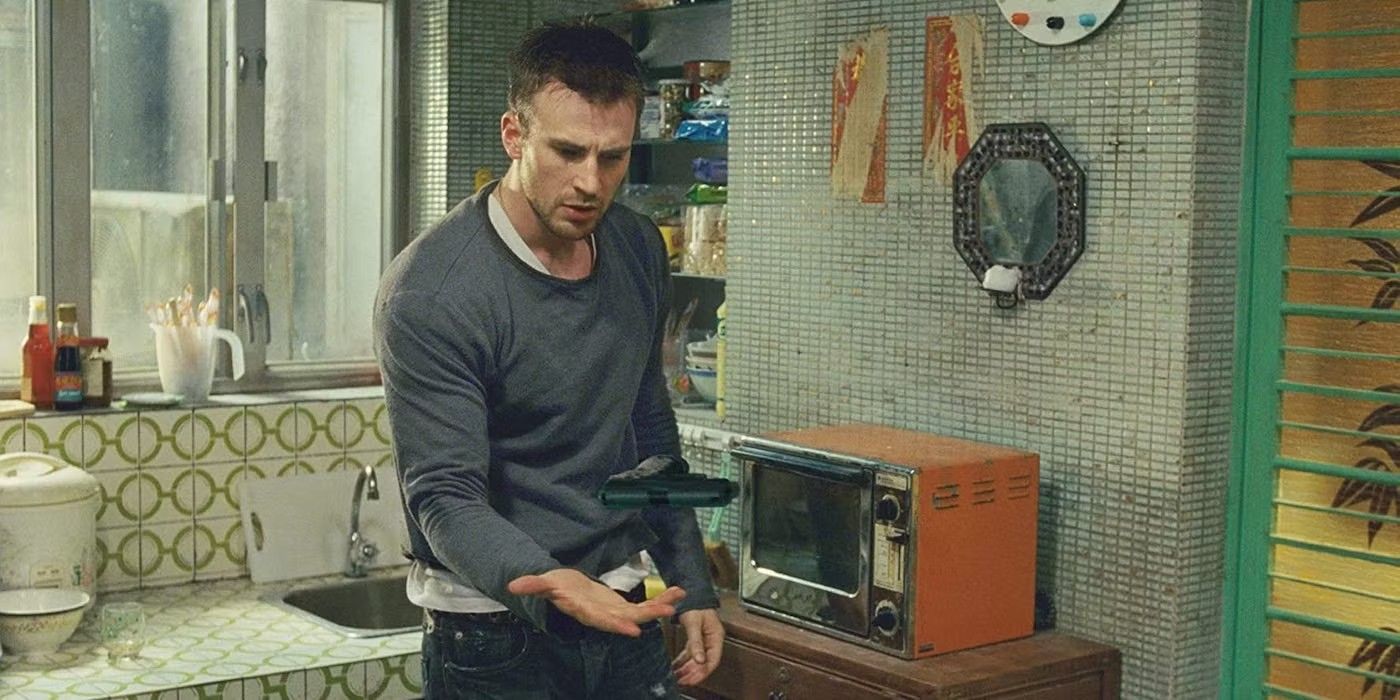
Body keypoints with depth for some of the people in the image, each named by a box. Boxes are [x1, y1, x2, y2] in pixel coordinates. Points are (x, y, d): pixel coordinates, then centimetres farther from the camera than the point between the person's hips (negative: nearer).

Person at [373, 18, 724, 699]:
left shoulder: (639, 248, 2)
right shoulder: (428, 294, -20)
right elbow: (444, 496, -22)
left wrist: (691, 587, 13)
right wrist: (543, 583, -39)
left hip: (624, 615, 6)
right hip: (498, 637, -6)